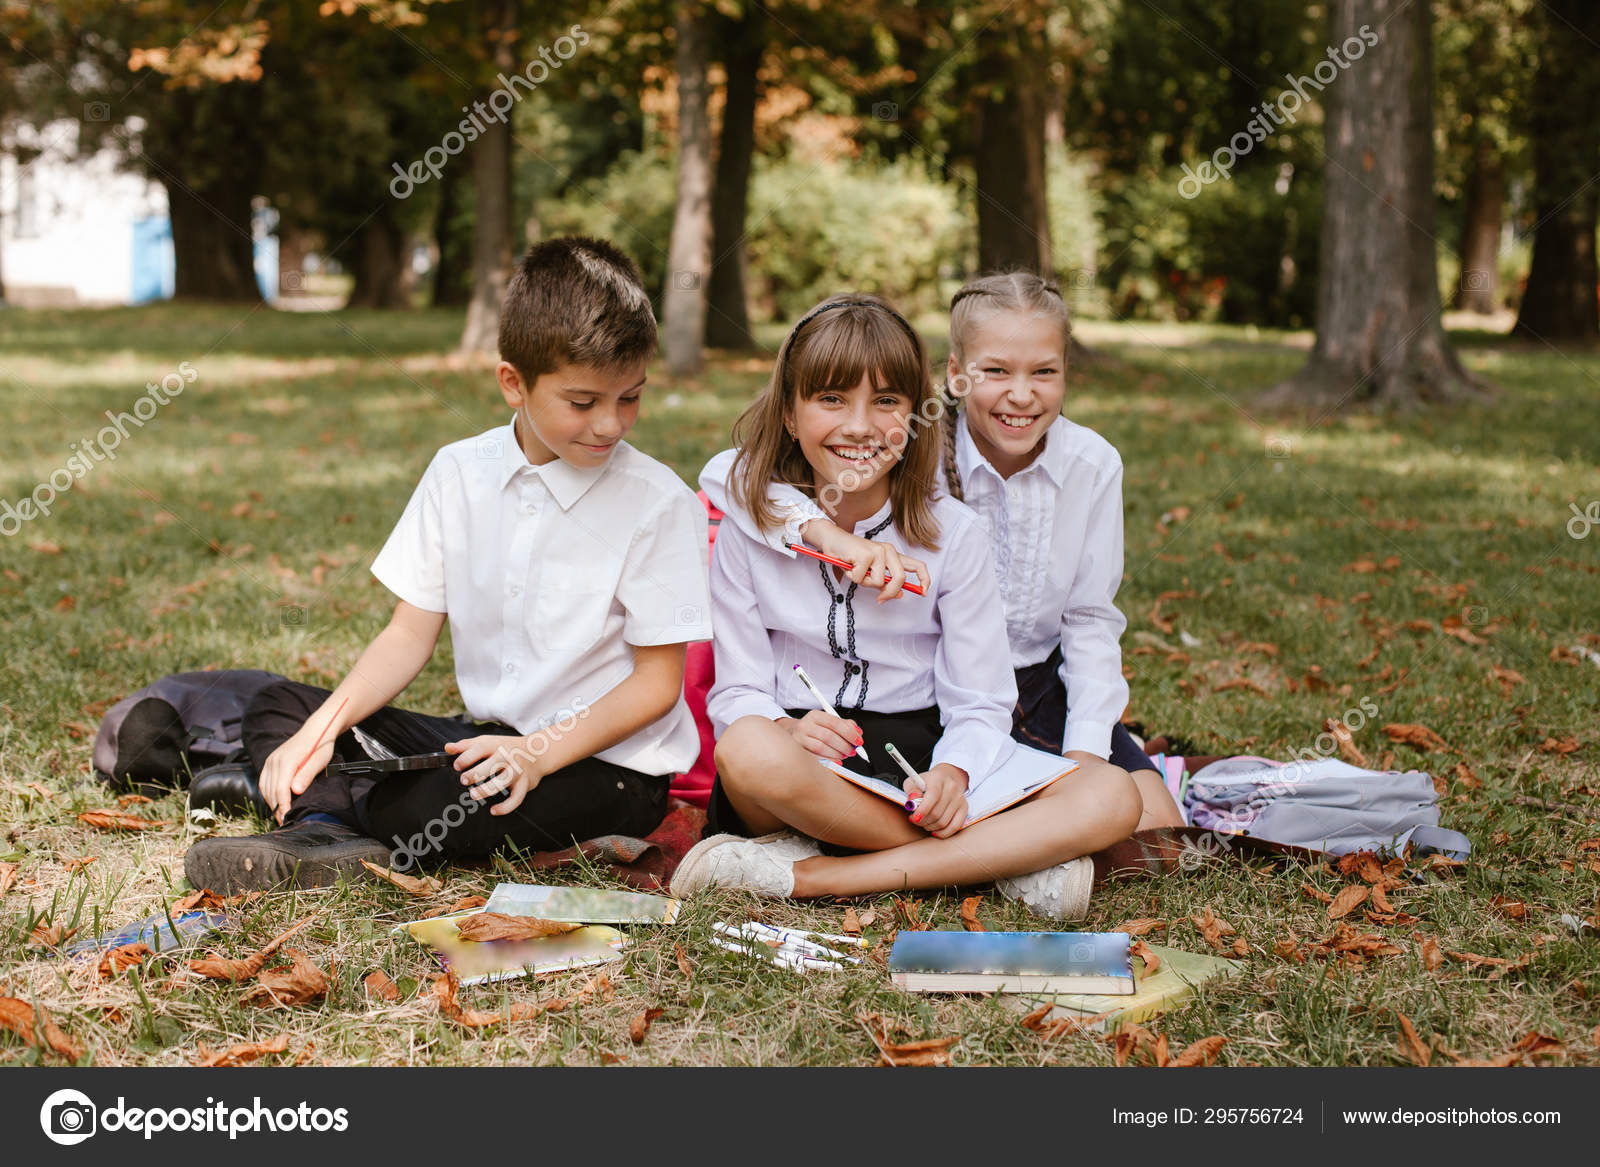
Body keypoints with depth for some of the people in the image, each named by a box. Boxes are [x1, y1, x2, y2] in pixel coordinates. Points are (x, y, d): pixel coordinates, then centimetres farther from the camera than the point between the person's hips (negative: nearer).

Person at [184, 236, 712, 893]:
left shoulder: (660, 504, -12)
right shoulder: (459, 473, 2)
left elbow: (657, 683, -11)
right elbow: (410, 634, 3)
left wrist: (541, 754, -24)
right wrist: (321, 730, -13)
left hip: (610, 761, -6)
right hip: (489, 737, 6)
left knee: (439, 808, -34)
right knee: (279, 706, 0)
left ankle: (323, 807, -7)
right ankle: (327, 830, -27)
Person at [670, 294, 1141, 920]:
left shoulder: (954, 533, -2)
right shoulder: (749, 531, -2)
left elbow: (978, 703, -4)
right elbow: (738, 689, -4)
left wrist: (954, 773, -27)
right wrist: (788, 730, -28)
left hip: (919, 745, 2)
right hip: (806, 751, -2)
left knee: (1113, 800, -22)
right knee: (746, 749, -39)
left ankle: (810, 875, -28)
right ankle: (1004, 856, -24)